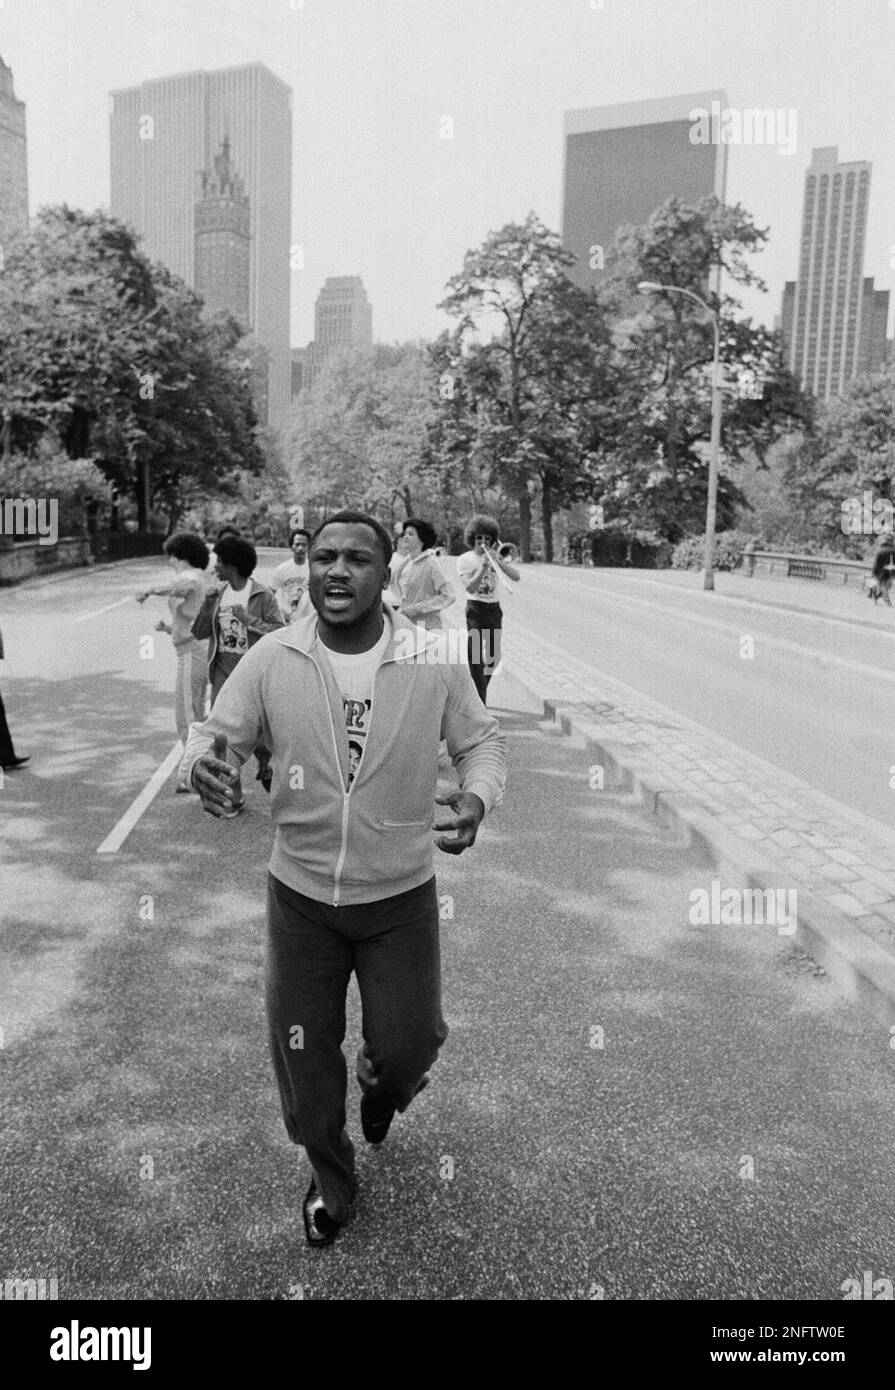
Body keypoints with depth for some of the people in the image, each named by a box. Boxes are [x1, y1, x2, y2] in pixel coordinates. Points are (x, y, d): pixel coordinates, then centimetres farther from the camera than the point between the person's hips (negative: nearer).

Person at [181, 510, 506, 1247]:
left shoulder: (432, 659, -13)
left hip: (401, 896, -1)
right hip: (300, 894, 1)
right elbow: (215, 732, -3)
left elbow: (481, 740, -1)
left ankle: (382, 1083, 53)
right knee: (302, 1058, 15)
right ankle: (331, 1179, 47)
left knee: (406, 1047, 11)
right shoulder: (272, 657, -12)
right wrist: (204, 762, -28)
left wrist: (477, 797, -22)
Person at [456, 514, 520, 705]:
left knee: (494, 656, 11)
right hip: (476, 609, -5)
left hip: (495, 609, 5)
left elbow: (516, 577, -5)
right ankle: (480, 702, -14)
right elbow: (470, 588, -14)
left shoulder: (496, 557, 8)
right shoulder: (465, 560, -2)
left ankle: (480, 690, 32)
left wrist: (499, 562, -19)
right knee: (476, 656, -14)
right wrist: (483, 568, -25)